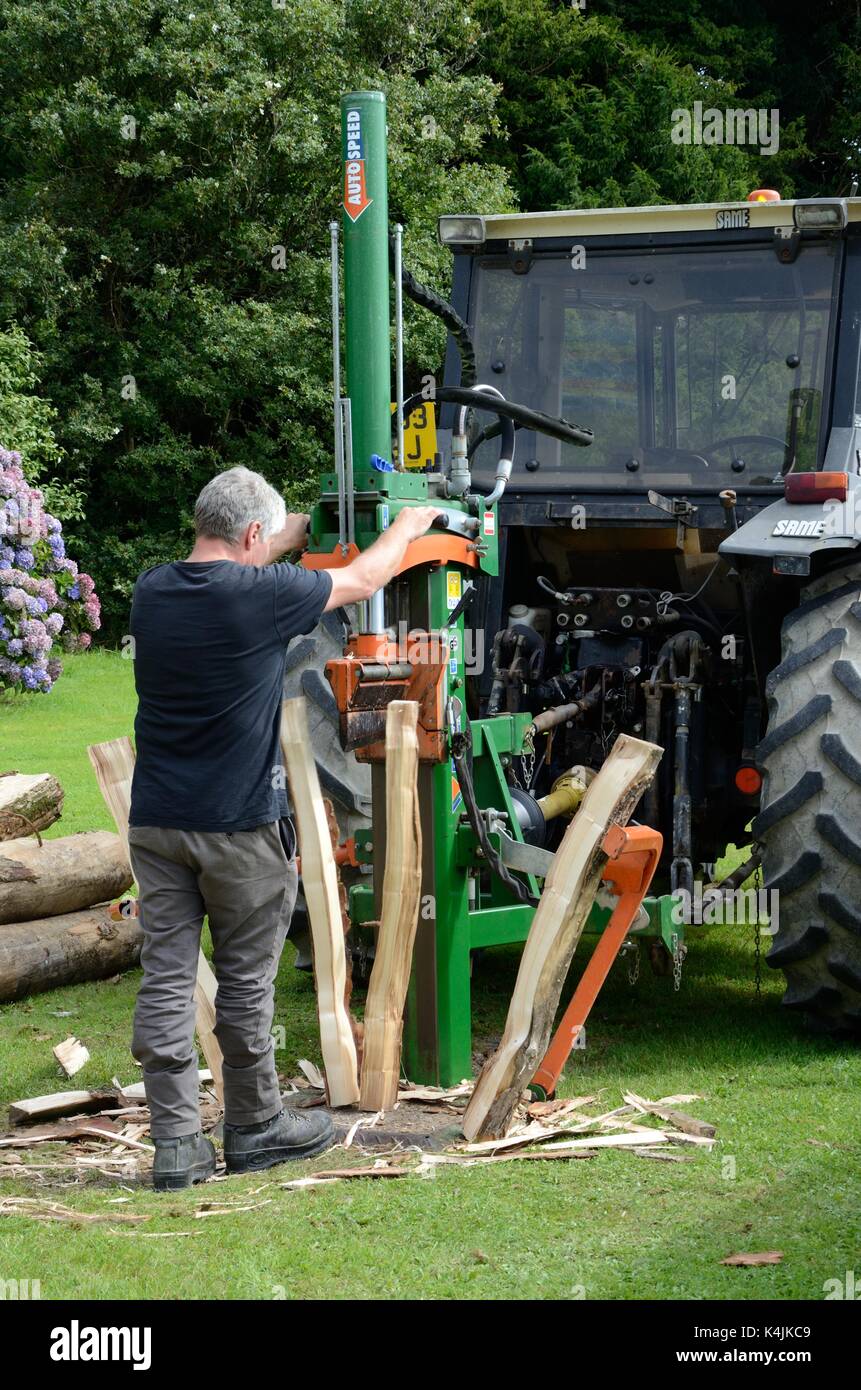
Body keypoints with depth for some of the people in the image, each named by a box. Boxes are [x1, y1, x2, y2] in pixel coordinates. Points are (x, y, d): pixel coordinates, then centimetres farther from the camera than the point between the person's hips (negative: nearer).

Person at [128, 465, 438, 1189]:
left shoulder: (153, 590, 2)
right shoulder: (261, 593, -14)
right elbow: (361, 579, 3)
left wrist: (304, 525, 34)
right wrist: (408, 527, 23)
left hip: (156, 822, 5)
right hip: (239, 826, -5)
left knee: (166, 978, 3)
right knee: (246, 981, 8)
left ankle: (176, 1143, 3)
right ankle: (255, 1127, 21)